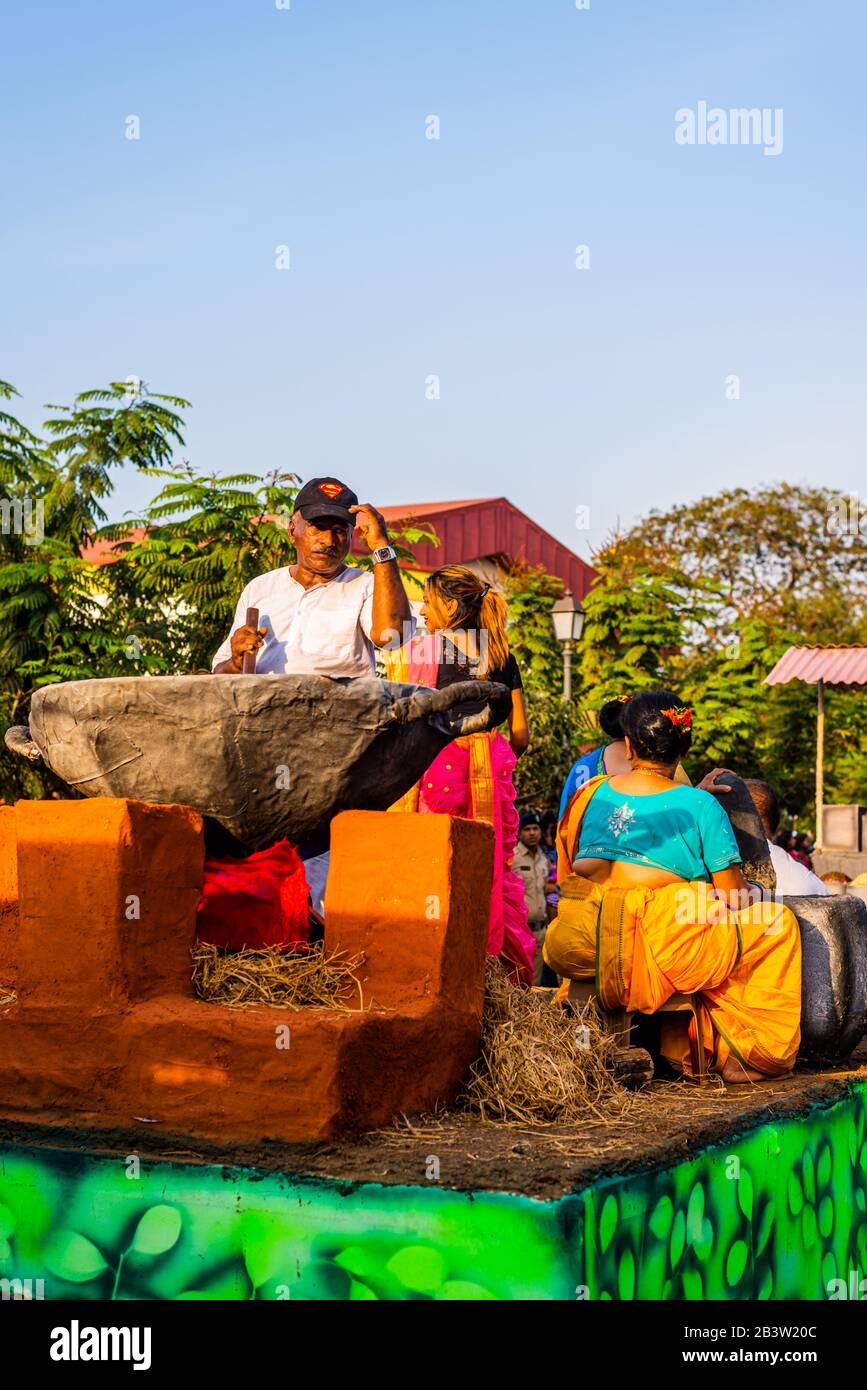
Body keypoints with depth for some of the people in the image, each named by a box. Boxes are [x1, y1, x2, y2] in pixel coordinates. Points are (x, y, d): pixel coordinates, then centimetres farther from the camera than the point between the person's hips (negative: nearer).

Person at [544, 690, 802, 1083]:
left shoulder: (590, 794, 13)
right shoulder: (699, 804, 2)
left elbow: (563, 877, 20)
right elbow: (732, 895, 1)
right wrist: (755, 893, 24)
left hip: (578, 945, 6)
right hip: (654, 945, -6)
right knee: (776, 923, 11)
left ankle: (682, 1052, 33)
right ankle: (743, 1056, 13)